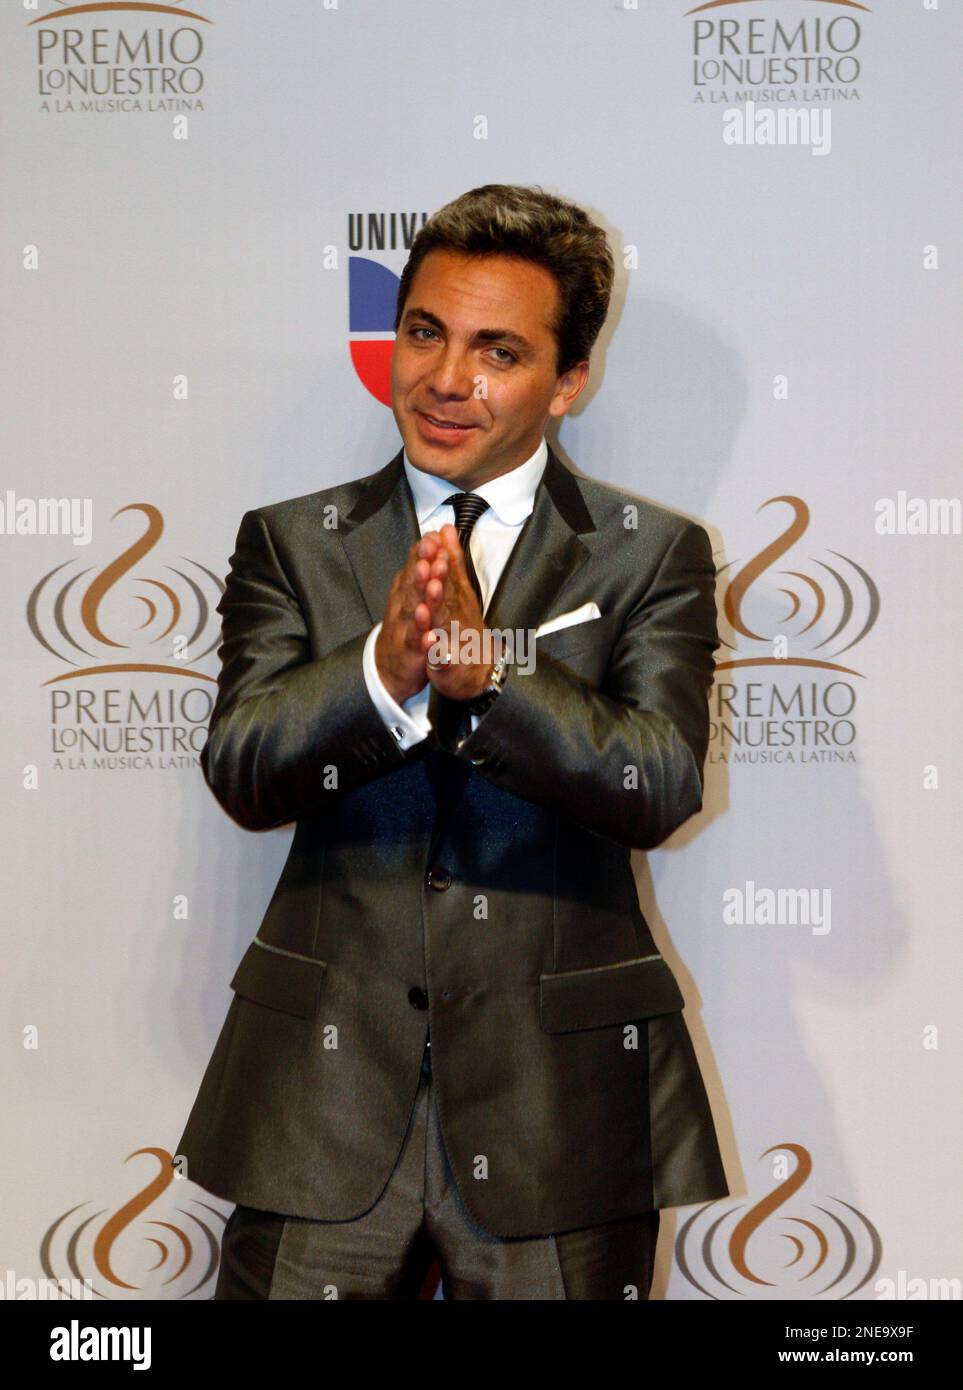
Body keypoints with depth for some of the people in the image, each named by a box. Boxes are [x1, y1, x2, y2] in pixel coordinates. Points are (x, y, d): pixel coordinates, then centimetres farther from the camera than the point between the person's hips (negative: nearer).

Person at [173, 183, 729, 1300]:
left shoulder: (654, 555, 2)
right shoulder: (290, 542, 6)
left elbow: (662, 789, -11)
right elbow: (239, 770, -6)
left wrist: (484, 665, -25)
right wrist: (386, 666, -25)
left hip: (559, 1109, -1)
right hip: (326, 1093, 1)